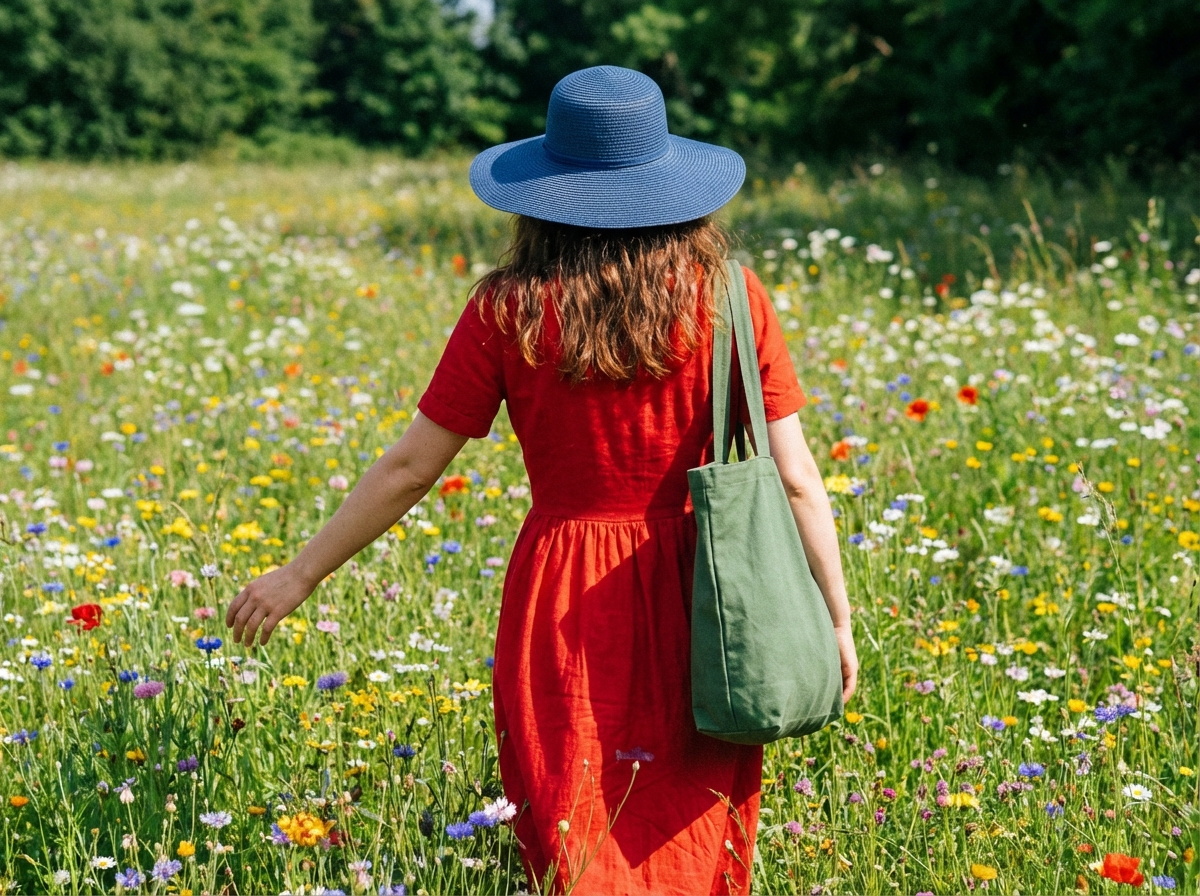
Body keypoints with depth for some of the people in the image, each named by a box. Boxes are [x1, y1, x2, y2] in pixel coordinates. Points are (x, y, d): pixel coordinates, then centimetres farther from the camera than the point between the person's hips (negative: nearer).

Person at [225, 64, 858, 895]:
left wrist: (300, 576, 6)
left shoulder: (510, 312, -7)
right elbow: (795, 477, -6)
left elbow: (409, 468, -4)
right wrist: (837, 618, 3)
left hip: (563, 606, -1)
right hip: (698, 601, 1)